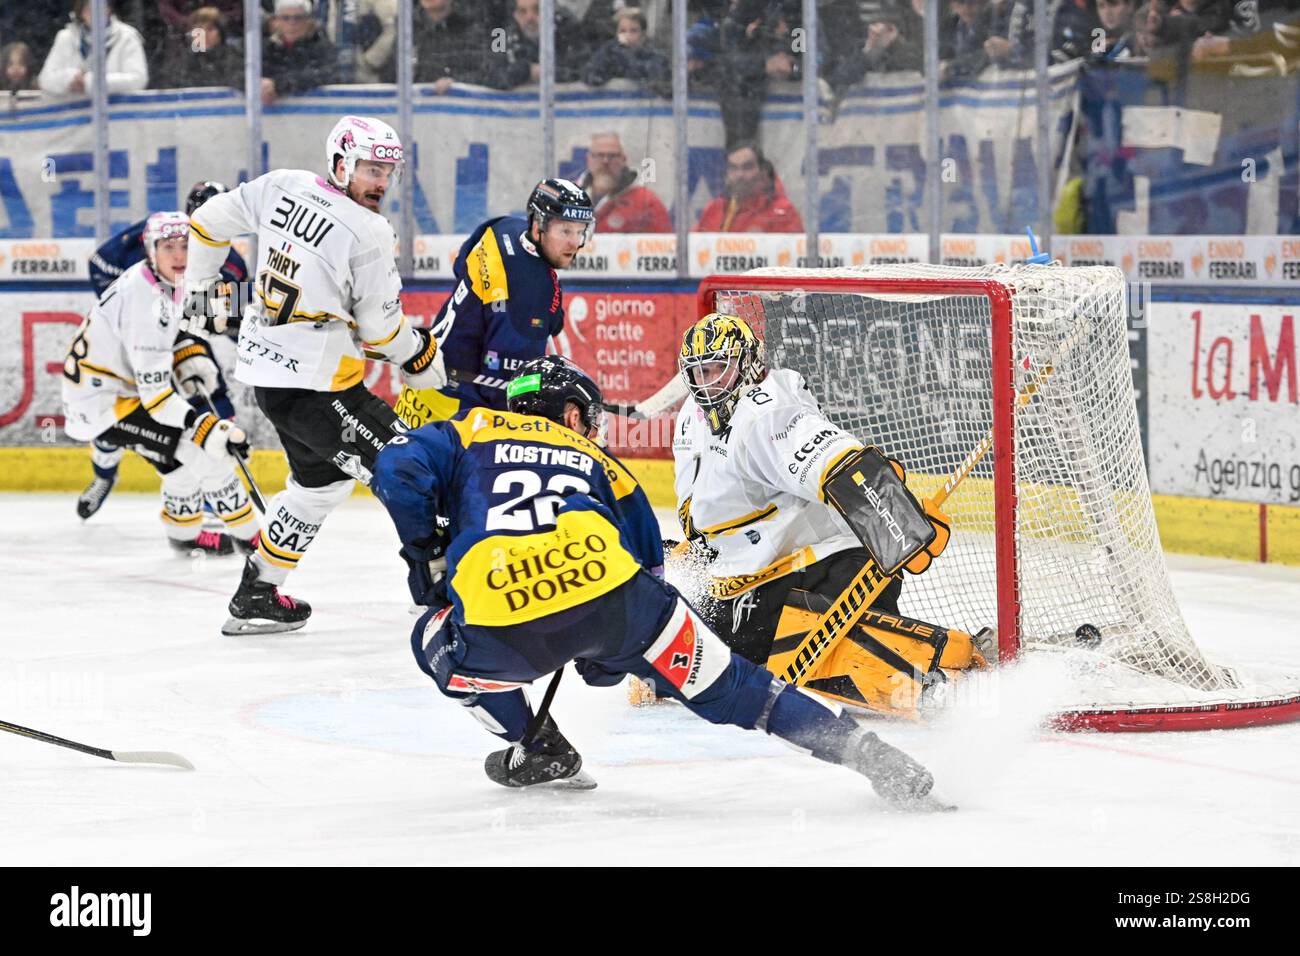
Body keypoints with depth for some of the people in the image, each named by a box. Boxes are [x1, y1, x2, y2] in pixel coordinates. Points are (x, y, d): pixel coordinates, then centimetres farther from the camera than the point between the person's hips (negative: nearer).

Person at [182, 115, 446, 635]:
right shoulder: (368, 234, -18)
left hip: (264, 367, 9)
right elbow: (381, 330, -10)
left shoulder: (283, 187, 2)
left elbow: (211, 220, 14)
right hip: (316, 385, -9)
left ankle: (257, 593, 31)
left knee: (322, 478, 26)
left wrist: (200, 289, 30)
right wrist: (422, 356, 11)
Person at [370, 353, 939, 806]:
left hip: (504, 633, -1)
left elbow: (398, 470, 10)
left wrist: (428, 557, 22)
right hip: (611, 598, 2)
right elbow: (647, 563, 32)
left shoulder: (473, 431, 28)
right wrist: (605, 654, 44)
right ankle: (862, 751, 8)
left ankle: (535, 750, 29)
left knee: (438, 640, 32)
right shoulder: (597, 461, 33)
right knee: (723, 684, 16)